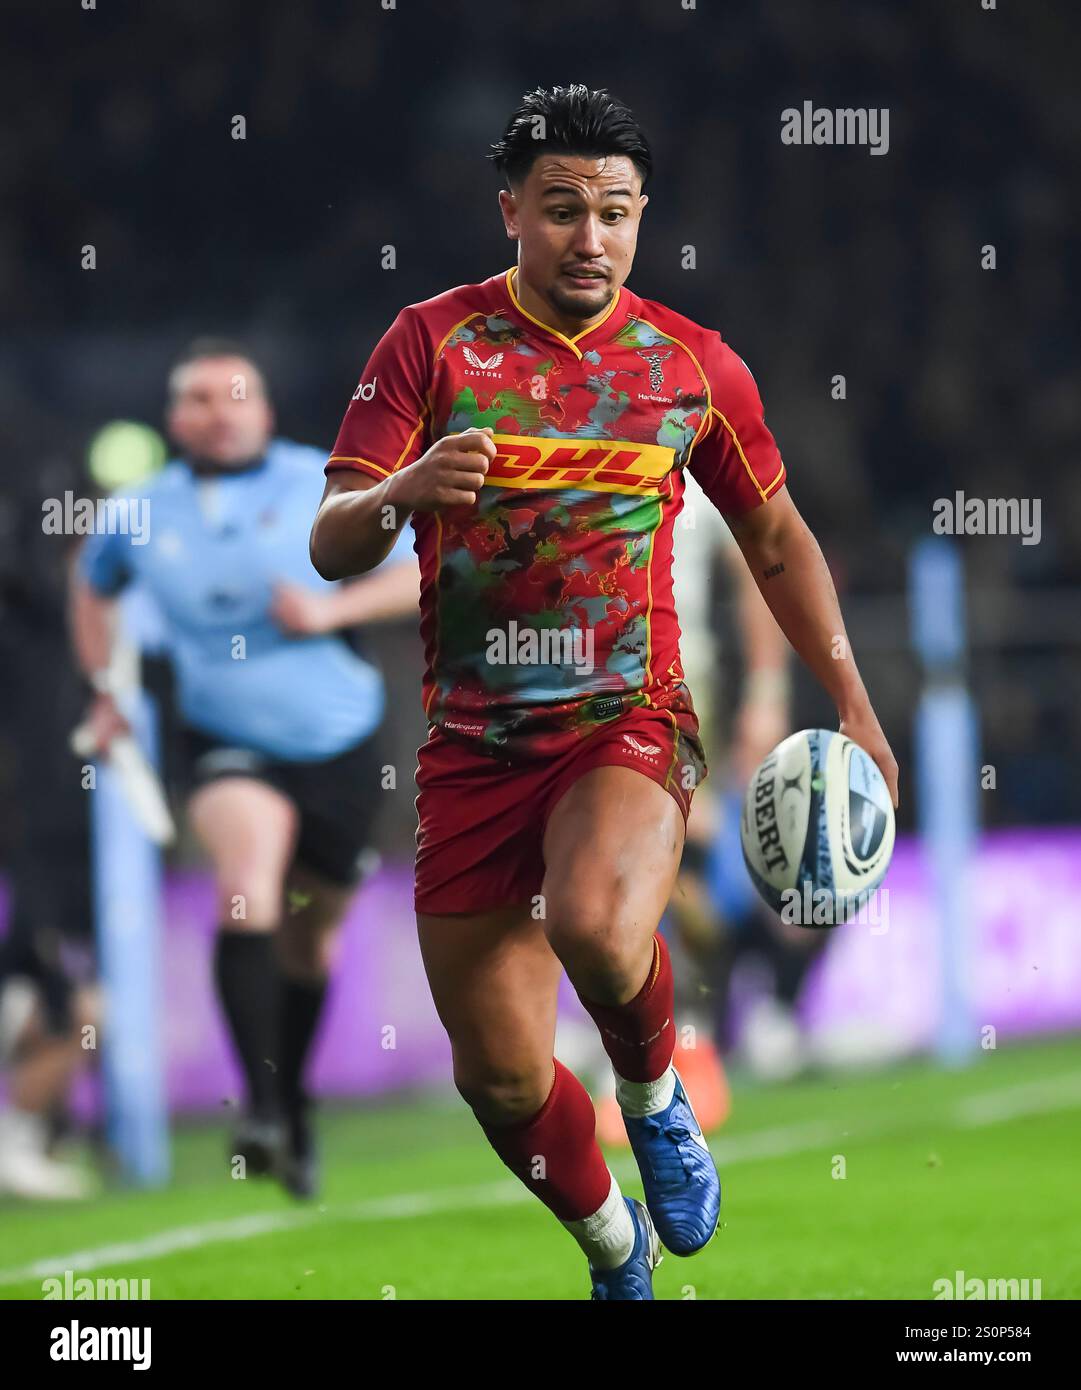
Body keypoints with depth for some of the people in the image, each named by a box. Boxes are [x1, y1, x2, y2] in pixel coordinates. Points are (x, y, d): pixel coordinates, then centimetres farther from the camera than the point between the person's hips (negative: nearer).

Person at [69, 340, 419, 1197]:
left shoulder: (325, 485, -4)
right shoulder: (144, 514, 1)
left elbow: (416, 577, 1)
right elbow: (93, 588, 23)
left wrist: (332, 609, -15)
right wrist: (106, 691, 12)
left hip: (338, 741, 1)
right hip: (229, 743, -1)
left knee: (312, 938, 13)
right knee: (248, 892, -29)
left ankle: (295, 1109, 35)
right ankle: (261, 1104, -30)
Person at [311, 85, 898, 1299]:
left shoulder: (693, 365, 4)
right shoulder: (433, 342, -1)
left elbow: (776, 539, 18)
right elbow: (331, 547, -7)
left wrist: (852, 704, 11)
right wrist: (399, 493, -29)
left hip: (629, 725, -1)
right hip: (471, 741, 1)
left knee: (598, 928, -34)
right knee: (500, 1080, 3)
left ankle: (655, 1098, -1)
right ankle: (615, 1251, 32)